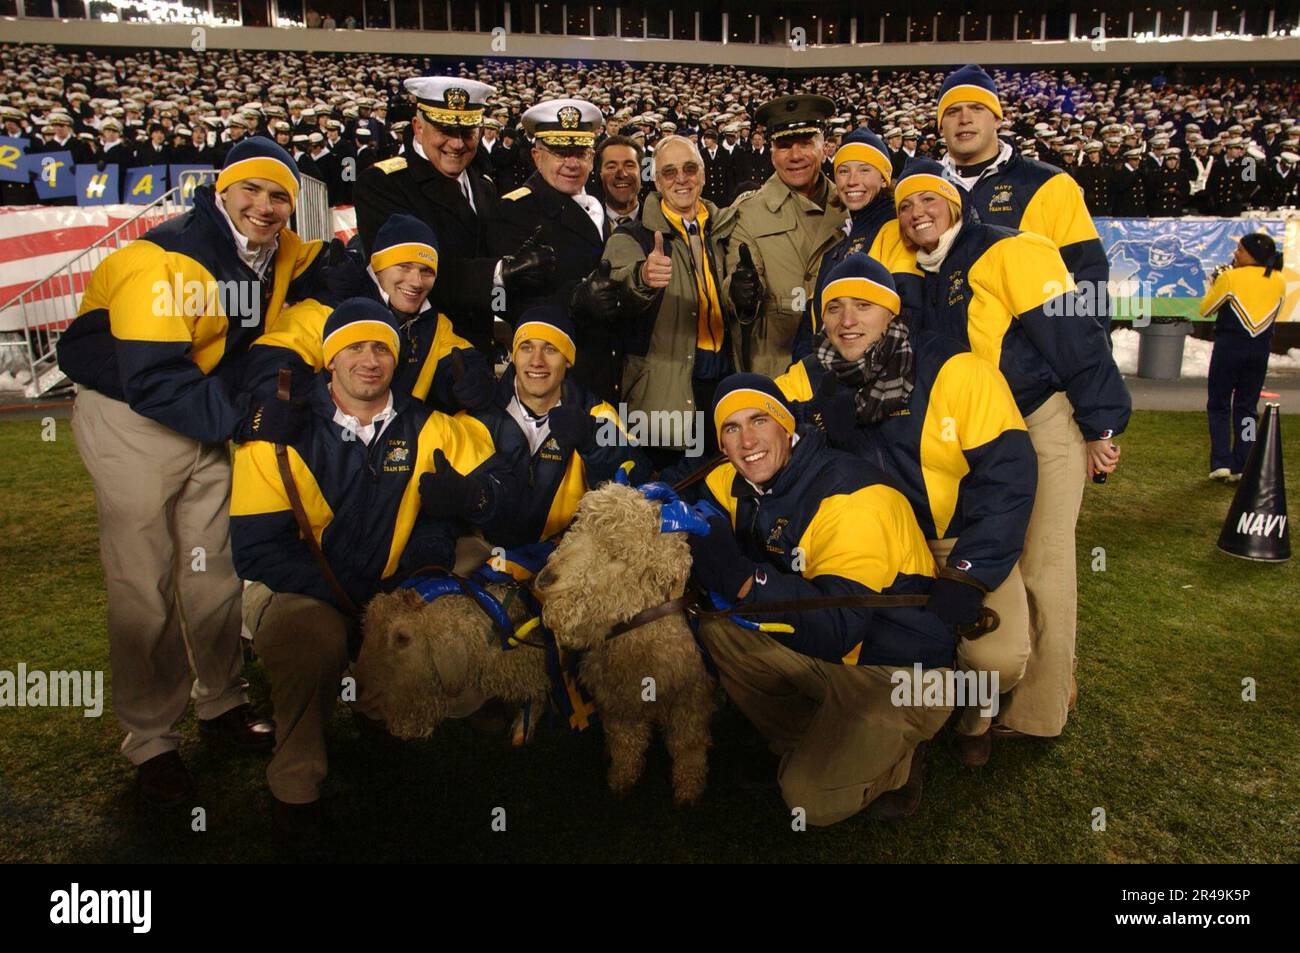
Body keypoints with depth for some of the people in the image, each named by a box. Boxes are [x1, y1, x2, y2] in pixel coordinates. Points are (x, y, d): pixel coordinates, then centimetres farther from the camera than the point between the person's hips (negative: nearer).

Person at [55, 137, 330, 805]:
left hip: (205, 414, 7)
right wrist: (246, 419, -32)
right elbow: (150, 382, -30)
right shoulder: (163, 263, -25)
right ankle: (150, 740, 13)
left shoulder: (281, 253, -3)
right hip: (126, 417, -6)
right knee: (143, 586, -2)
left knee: (214, 571, 12)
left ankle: (221, 702, 30)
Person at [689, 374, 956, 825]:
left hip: (902, 670, -7)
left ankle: (895, 759, 12)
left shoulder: (850, 496, -27)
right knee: (717, 629, -9)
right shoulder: (735, 484, -3)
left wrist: (742, 579, -45)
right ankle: (805, 749, 5)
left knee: (811, 797, -19)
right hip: (825, 653, 7)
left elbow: (836, 629, -35)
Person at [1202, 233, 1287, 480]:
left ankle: (1221, 462, -3)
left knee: (1218, 406, 6)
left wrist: (1214, 285, 14)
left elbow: (1205, 310, -4)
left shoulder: (1230, 278, -11)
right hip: (1260, 349, 4)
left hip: (1230, 346, -4)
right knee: (1247, 407, 11)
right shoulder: (1279, 282, 5)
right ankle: (1243, 465, 8)